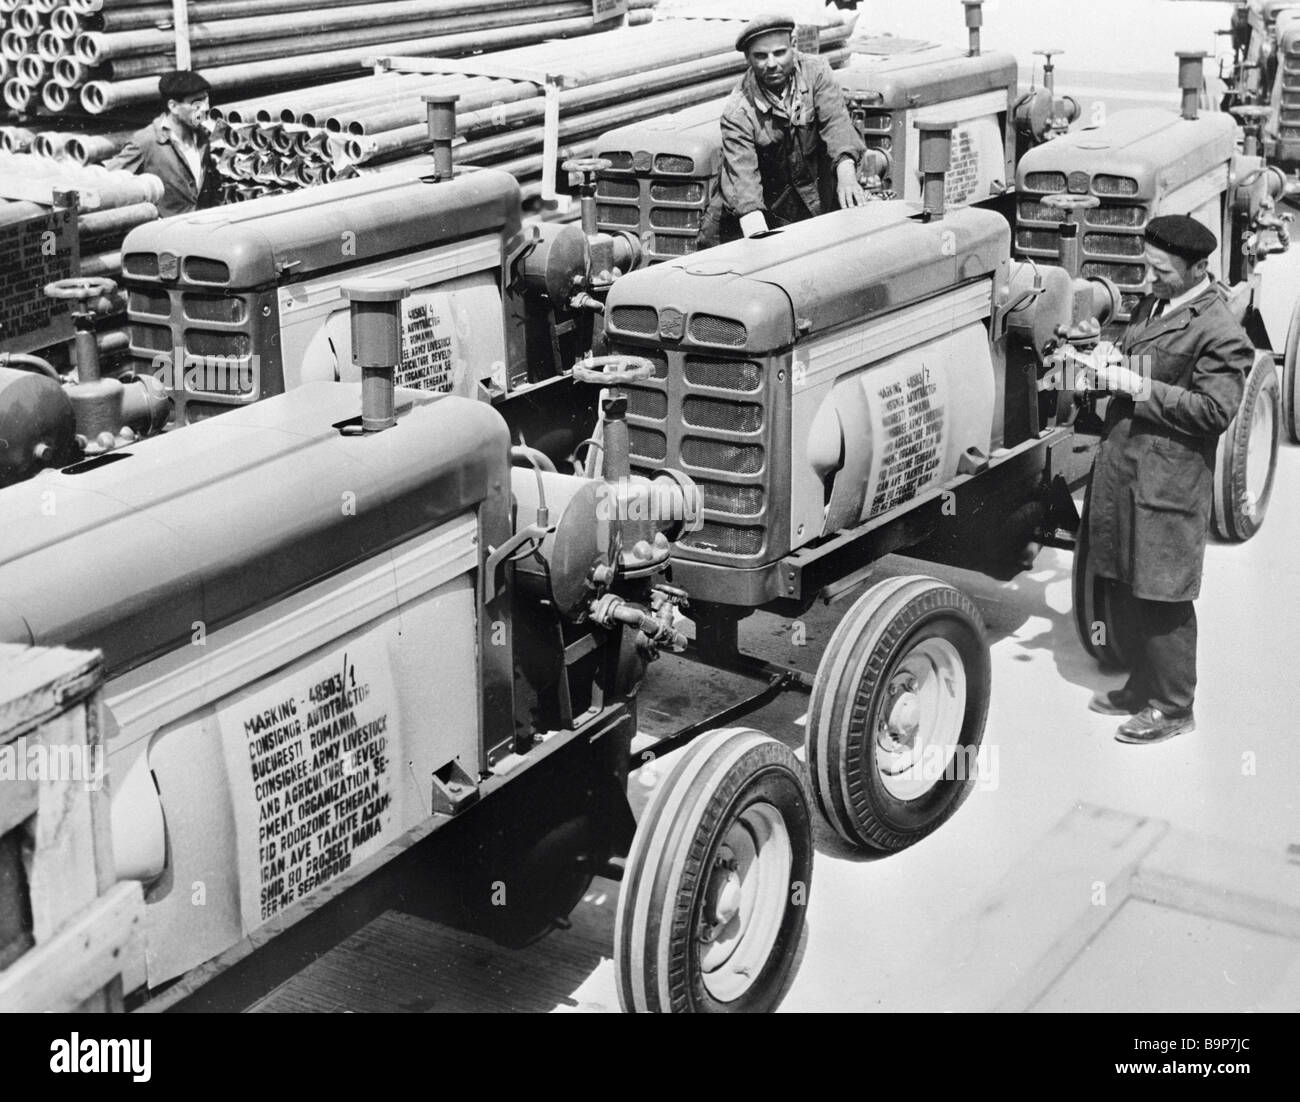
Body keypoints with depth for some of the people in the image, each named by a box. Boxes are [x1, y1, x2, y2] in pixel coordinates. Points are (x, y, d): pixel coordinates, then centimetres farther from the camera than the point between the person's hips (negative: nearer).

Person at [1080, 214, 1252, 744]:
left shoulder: (1219, 333, -13)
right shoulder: (1150, 305, 14)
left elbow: (1215, 409, -19)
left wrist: (1140, 388, -20)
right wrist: (1114, 369, 5)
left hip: (1168, 481, -8)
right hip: (1122, 472, 8)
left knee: (1161, 598, 0)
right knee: (1127, 589, 16)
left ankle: (1172, 707, 12)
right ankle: (1143, 685, 31)